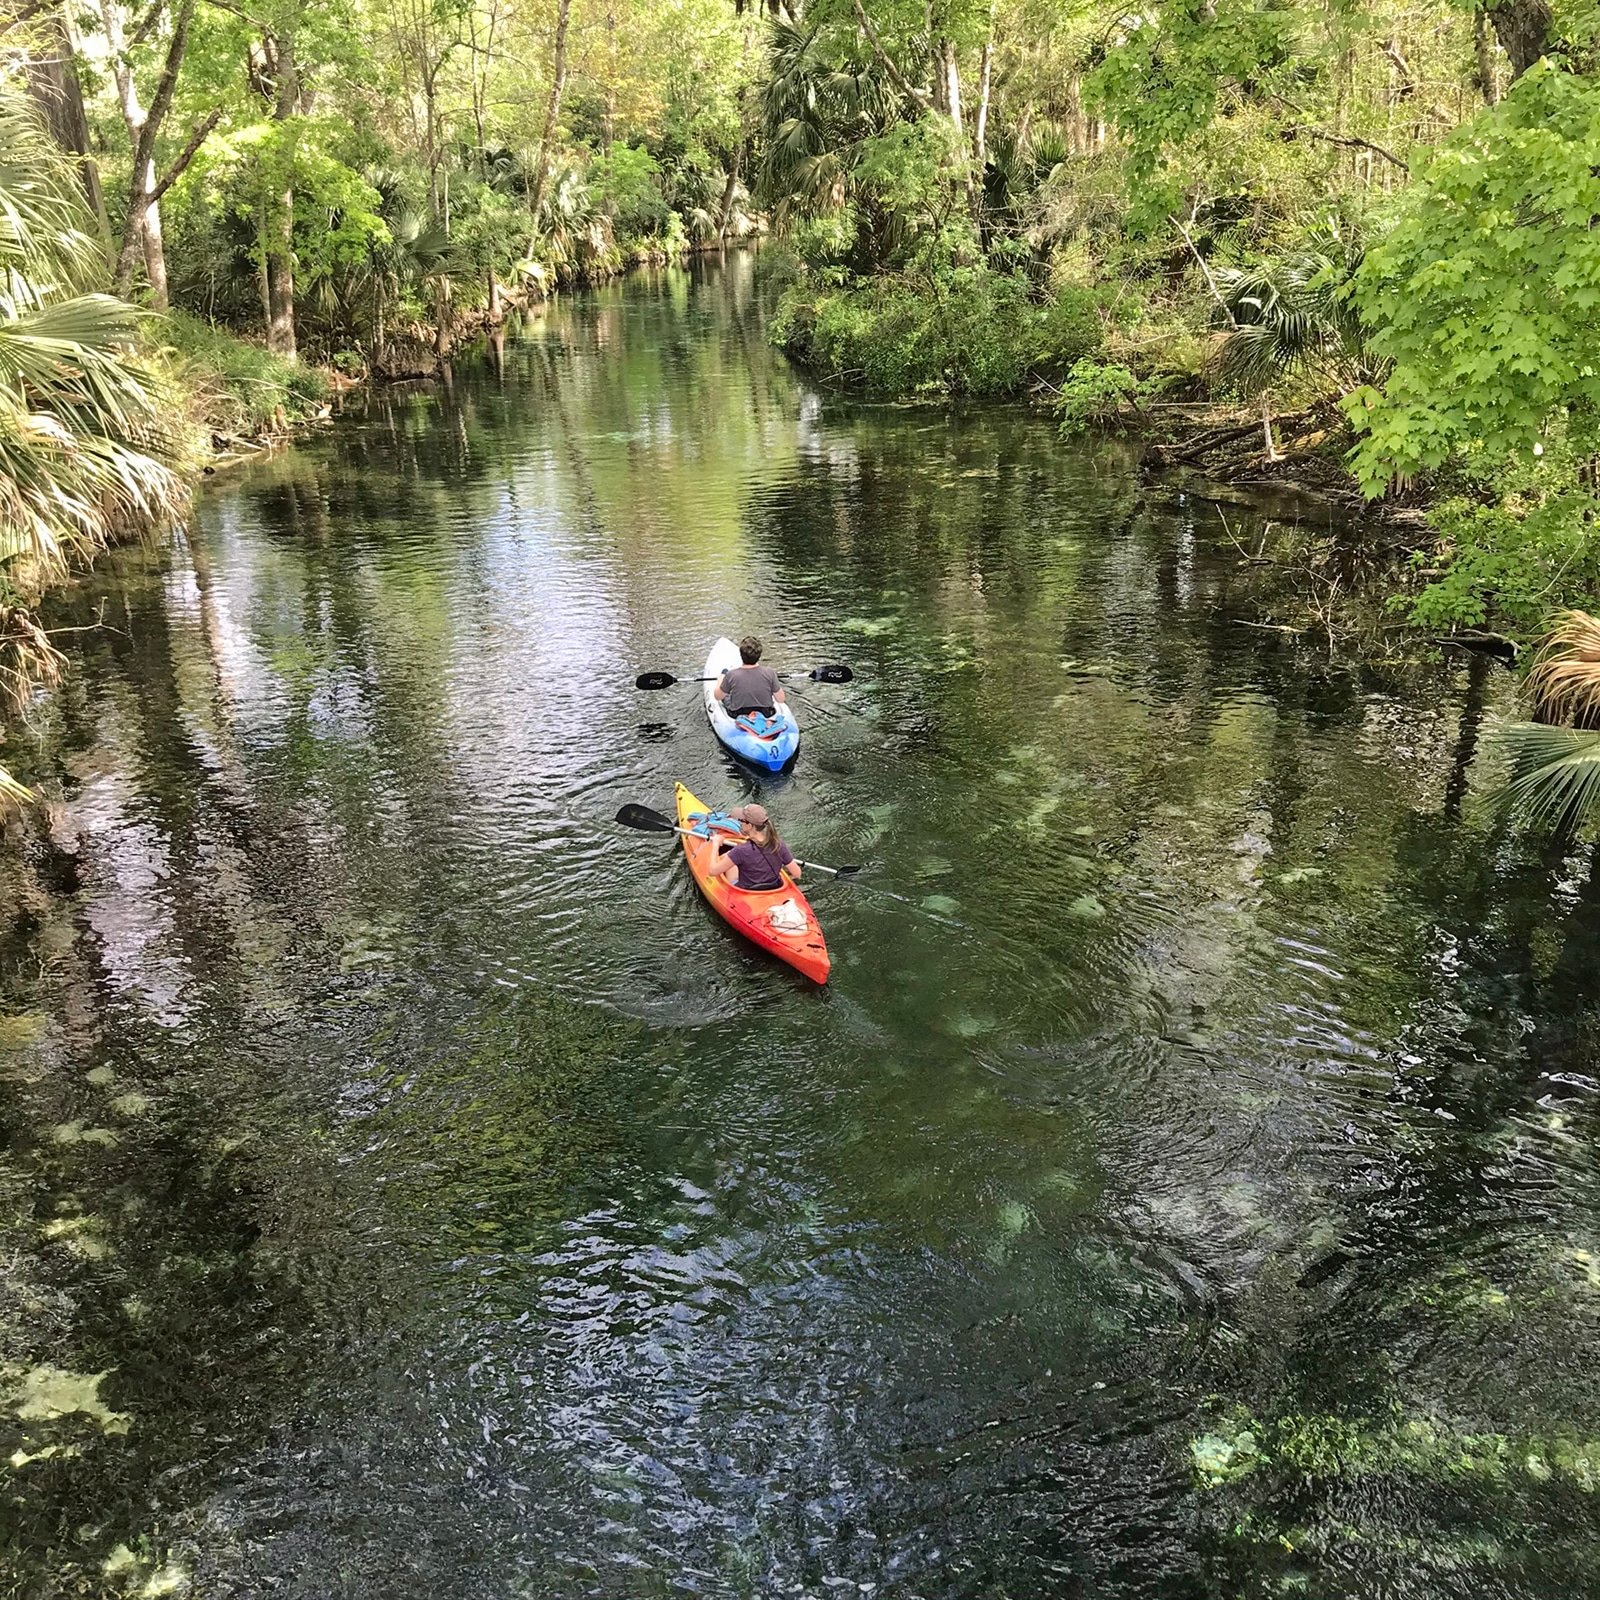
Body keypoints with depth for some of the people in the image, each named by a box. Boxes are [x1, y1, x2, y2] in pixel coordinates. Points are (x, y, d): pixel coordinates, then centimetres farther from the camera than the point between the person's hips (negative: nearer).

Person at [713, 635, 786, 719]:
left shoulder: (731, 675, -26)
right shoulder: (769, 673, -24)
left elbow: (718, 696, -7)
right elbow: (781, 700, -11)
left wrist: (723, 675, 12)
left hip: (737, 715, -1)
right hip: (766, 715, 1)